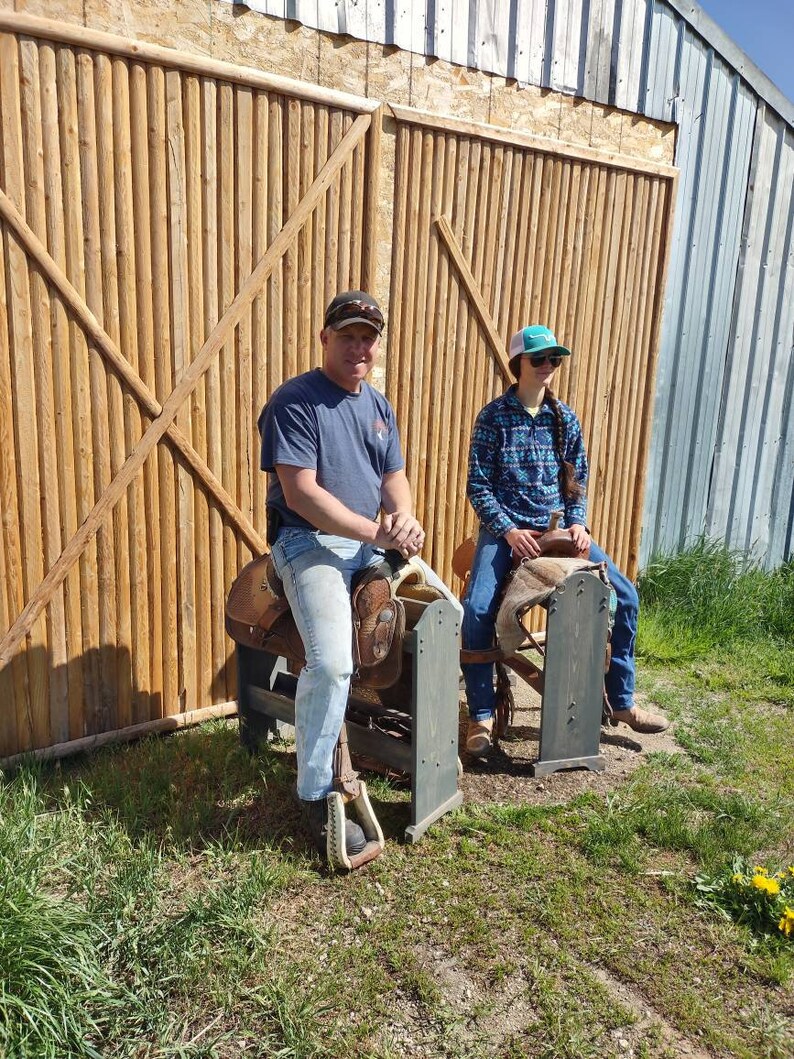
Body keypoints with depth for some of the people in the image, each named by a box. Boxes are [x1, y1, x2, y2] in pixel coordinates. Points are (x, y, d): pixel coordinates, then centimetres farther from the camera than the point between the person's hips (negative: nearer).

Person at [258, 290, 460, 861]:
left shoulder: (379, 405, 15)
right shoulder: (294, 401, -9)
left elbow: (394, 476, 11)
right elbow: (301, 494, -18)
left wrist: (403, 517, -13)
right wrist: (376, 532, -19)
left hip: (377, 542, 8)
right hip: (312, 541, -7)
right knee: (332, 663, -27)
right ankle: (316, 795, -7)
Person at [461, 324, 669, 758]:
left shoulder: (565, 418, 7)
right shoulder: (493, 417, -5)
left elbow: (576, 481, 11)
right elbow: (478, 485, -7)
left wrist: (577, 523, -5)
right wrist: (509, 531, -18)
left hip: (556, 526, 4)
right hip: (504, 527, -4)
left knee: (625, 595, -5)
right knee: (478, 609, -26)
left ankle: (621, 702, 12)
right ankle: (481, 716, -8)